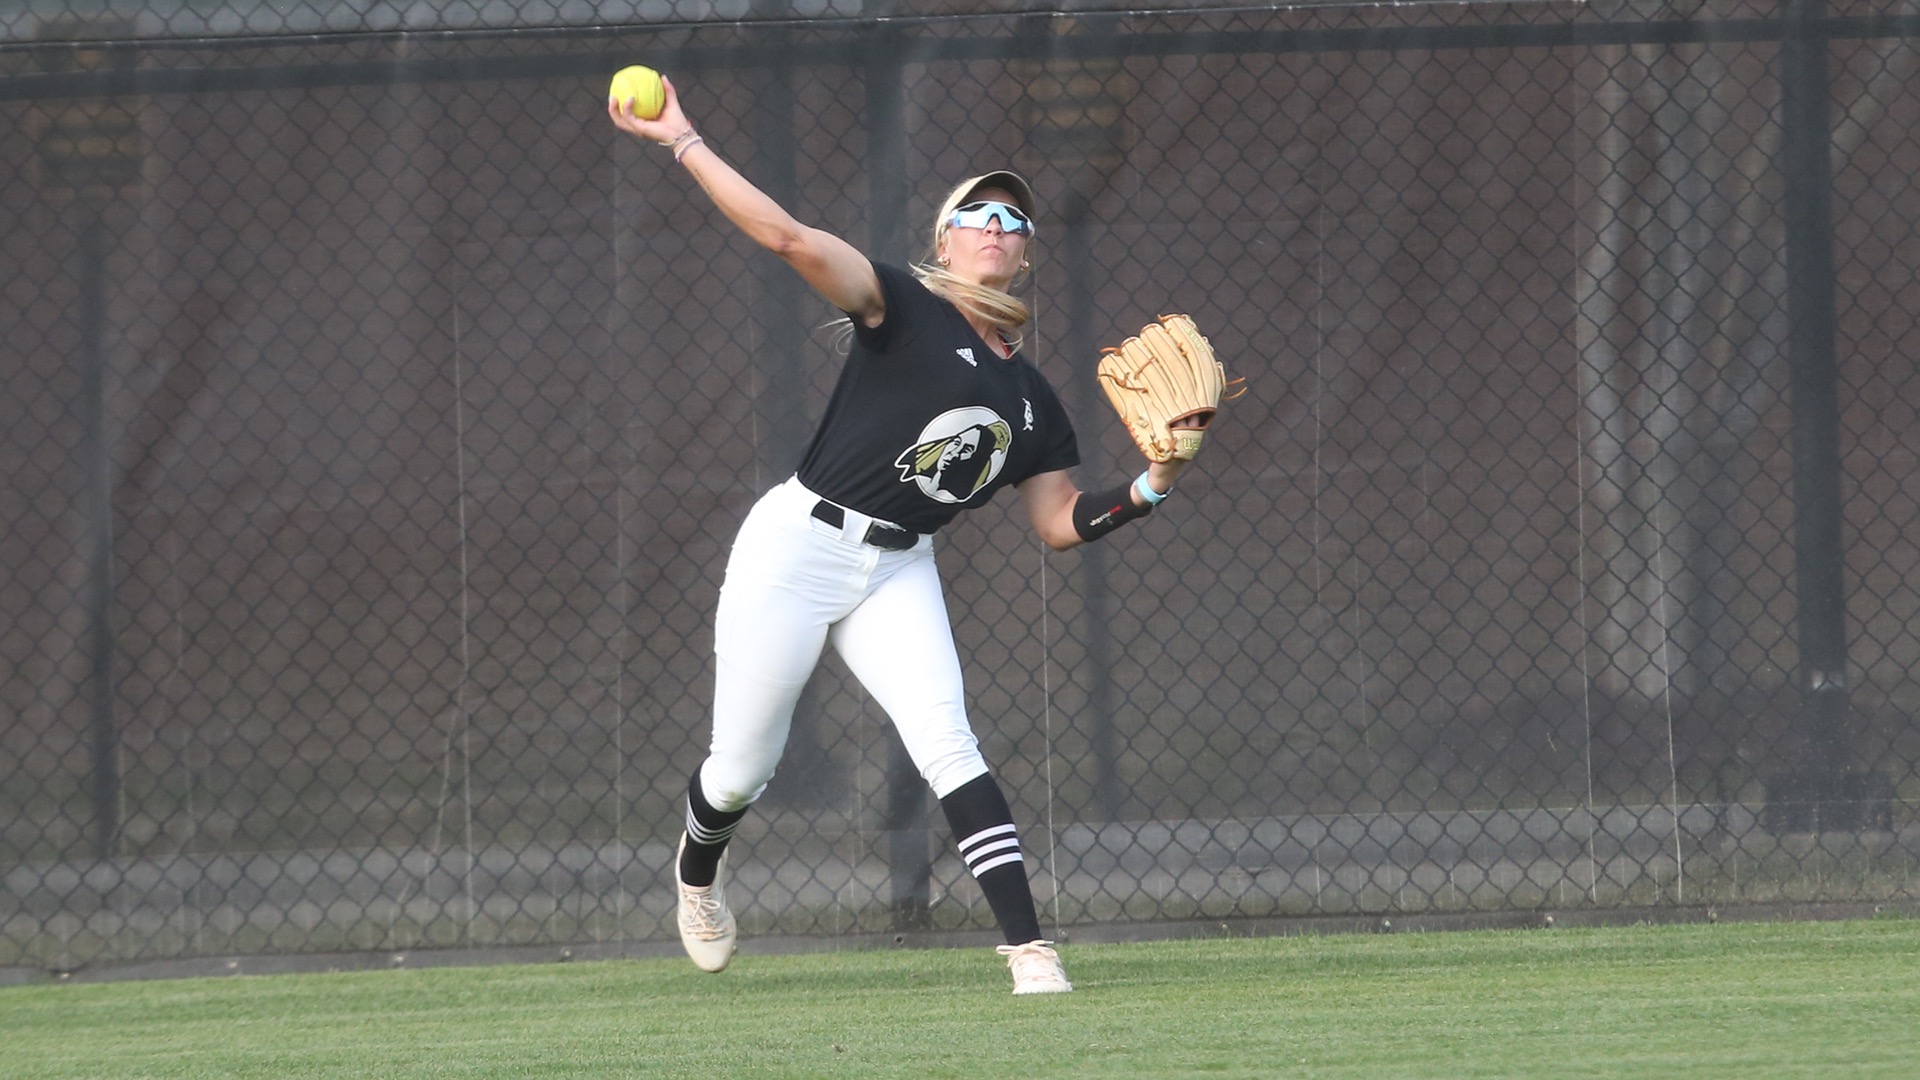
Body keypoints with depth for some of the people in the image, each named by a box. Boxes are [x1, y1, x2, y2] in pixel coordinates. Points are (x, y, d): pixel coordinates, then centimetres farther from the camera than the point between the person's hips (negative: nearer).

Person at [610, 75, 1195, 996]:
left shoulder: (1031, 398, 10)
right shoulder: (906, 312, -9)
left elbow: (1060, 524, 15)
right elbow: (790, 239, -21)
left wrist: (1149, 487, -1)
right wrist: (681, 142, -29)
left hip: (898, 574, 4)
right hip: (798, 547, -4)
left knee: (946, 743, -18)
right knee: (741, 774, 4)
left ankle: (1028, 948, -25)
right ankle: (698, 867, 41)